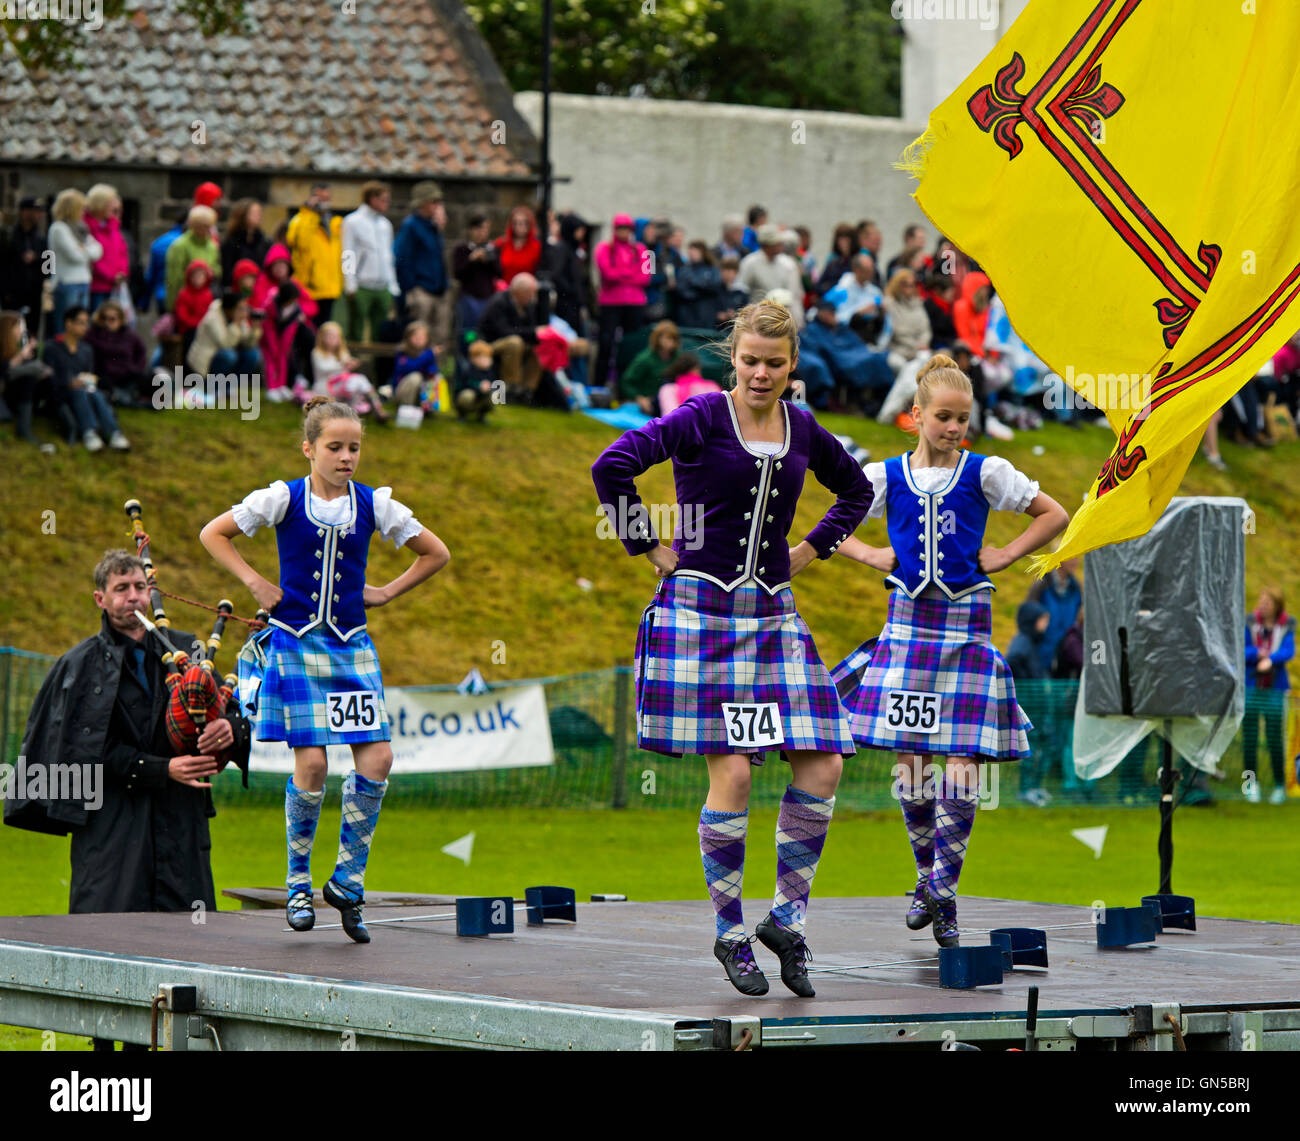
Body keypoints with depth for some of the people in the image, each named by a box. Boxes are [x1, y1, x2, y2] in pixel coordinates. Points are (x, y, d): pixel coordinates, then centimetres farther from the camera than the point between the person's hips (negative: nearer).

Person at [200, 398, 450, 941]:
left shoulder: (373, 504, 3)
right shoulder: (283, 499, -4)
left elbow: (435, 554, 14)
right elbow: (212, 534, 5)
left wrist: (387, 592, 6)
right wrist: (254, 582, -2)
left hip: (351, 647, 3)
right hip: (296, 643, -3)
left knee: (377, 758, -9)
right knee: (311, 762, -9)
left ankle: (347, 880, 5)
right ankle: (298, 885, 8)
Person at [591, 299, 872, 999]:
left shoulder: (803, 431, 10)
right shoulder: (703, 418, -5)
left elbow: (855, 488, 29)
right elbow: (612, 467, -14)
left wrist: (814, 547, 16)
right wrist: (648, 545, -8)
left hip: (772, 613, 5)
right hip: (702, 607, -5)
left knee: (822, 765, -5)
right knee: (731, 772, -10)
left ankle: (787, 916, 10)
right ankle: (730, 934, 3)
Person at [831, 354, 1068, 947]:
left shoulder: (986, 473, 2)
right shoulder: (885, 476, 5)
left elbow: (1054, 516, 9)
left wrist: (1005, 555, 0)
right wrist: (874, 556, 2)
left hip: (967, 623, -2)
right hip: (908, 621, 2)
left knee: (963, 758, -9)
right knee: (908, 754, 2)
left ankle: (945, 888, -3)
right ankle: (926, 875, 20)